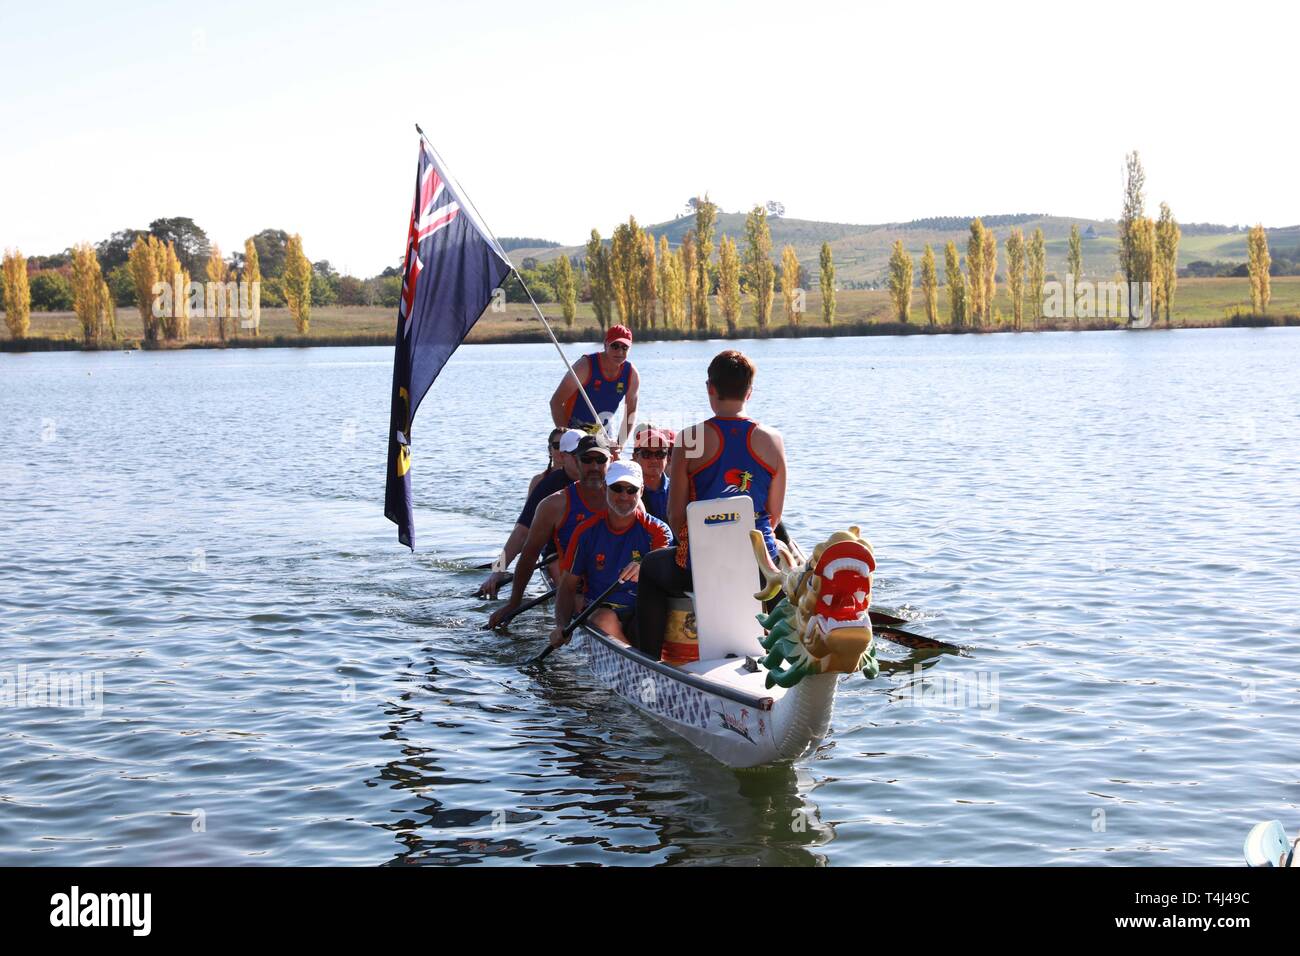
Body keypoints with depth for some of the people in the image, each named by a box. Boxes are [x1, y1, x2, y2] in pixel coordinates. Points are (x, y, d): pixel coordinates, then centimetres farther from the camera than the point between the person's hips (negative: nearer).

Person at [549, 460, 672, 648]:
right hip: (598, 611, 1)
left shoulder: (657, 531, 2)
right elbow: (567, 586, 8)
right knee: (604, 620, -34)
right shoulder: (587, 531, 6)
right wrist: (561, 626, -9)